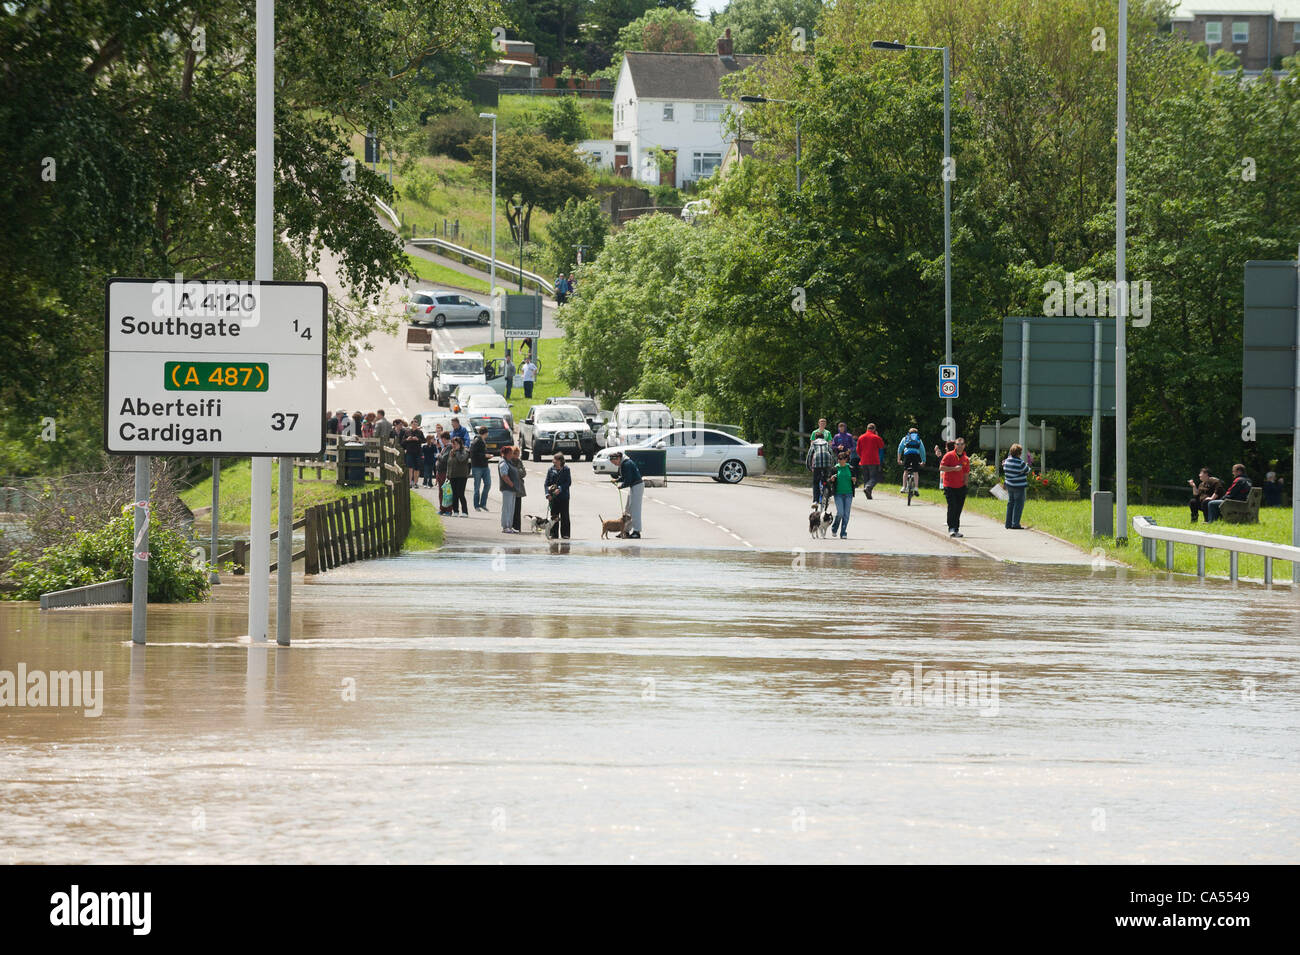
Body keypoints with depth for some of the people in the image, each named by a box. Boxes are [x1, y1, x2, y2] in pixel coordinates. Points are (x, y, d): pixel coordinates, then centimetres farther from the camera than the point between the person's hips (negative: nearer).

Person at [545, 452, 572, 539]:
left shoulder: (566, 470, -3)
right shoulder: (551, 470, 5)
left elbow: (568, 482, -6)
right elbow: (547, 483, 6)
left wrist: (560, 489, -17)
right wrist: (548, 493, -7)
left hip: (563, 496, -3)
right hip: (553, 497, 3)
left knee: (564, 516, 2)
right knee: (554, 515, 5)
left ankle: (565, 534, 7)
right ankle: (554, 534, 12)